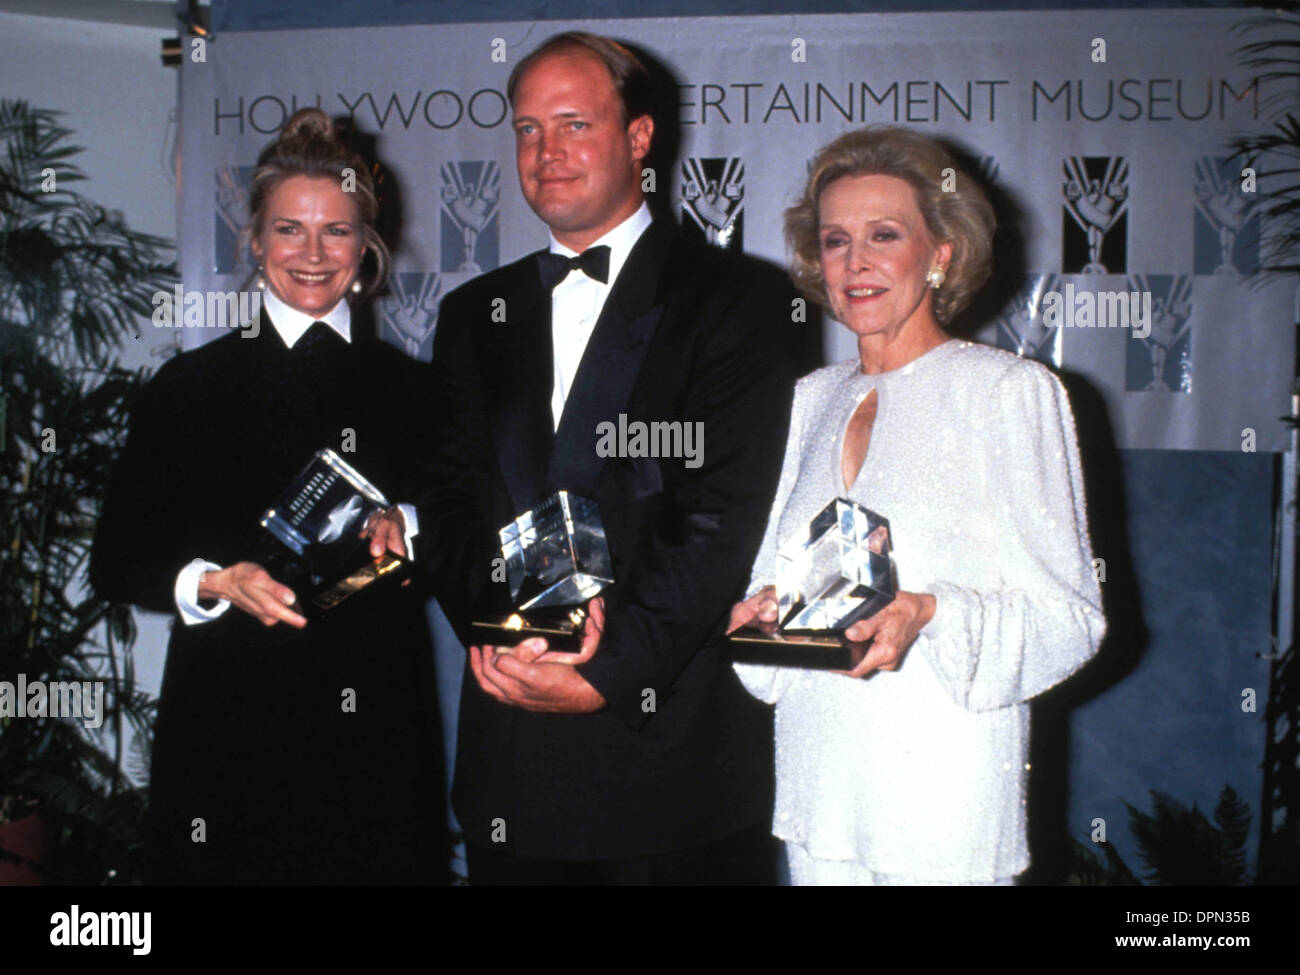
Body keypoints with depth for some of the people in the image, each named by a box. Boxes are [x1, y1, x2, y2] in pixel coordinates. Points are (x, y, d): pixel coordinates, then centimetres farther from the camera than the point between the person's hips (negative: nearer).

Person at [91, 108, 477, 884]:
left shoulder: (412, 388, 11)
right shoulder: (191, 386, 8)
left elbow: (462, 540, 2)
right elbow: (119, 561, 3)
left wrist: (405, 528, -19)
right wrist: (216, 582, -16)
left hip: (375, 734, 1)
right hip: (230, 738, -1)